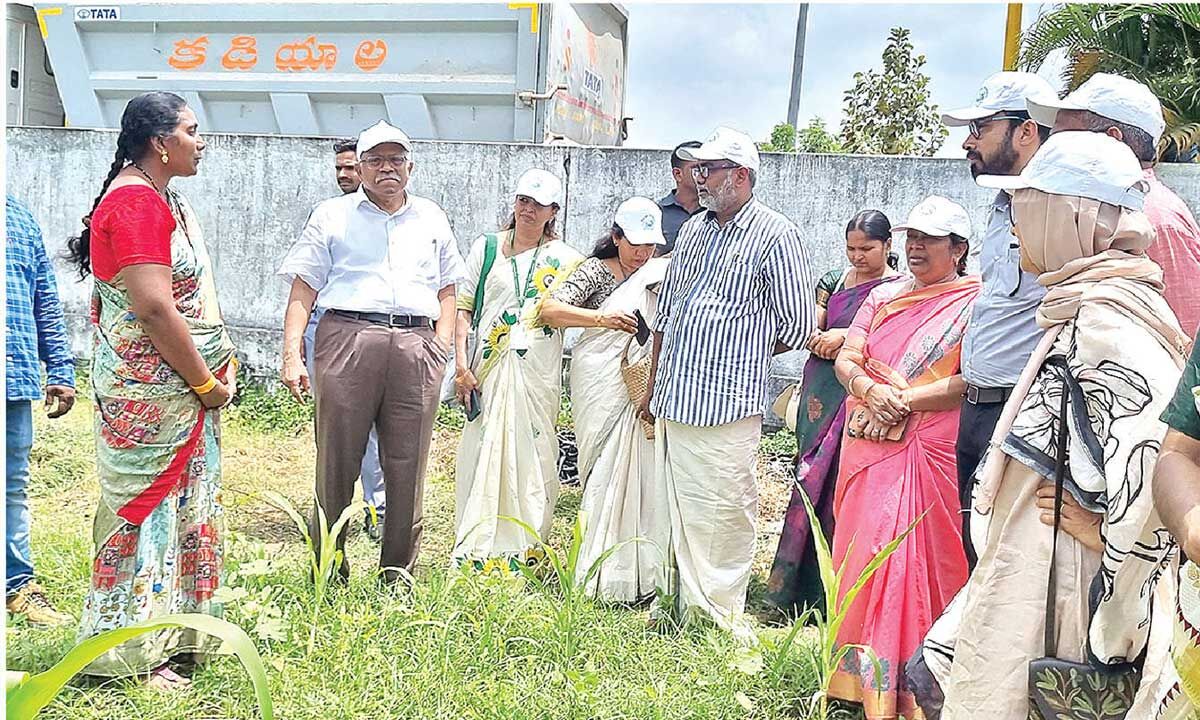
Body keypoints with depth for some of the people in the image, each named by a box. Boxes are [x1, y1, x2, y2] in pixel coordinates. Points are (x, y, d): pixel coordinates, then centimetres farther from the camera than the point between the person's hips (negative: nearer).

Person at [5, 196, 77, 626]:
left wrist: (61, 372, 12)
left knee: (13, 485, 12)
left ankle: (18, 583, 21)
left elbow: (47, 303, 16)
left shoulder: (19, 217, 15)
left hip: (16, 377, 4)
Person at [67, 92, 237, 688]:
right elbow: (153, 308, -23)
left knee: (178, 505, 16)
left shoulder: (163, 201, 15)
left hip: (180, 390, 10)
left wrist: (219, 366, 9)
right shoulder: (136, 201, -16)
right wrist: (206, 382, -15)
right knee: (148, 506, -2)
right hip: (153, 391, -10)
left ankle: (169, 633, 28)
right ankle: (132, 655, 9)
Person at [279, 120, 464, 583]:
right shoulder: (331, 216, 13)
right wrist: (292, 354, -3)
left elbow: (447, 290, 23)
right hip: (347, 337, -2)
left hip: (416, 347, 2)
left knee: (407, 464, 2)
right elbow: (303, 291, 7)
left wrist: (443, 345, 8)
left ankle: (399, 572, 12)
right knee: (337, 460, -2)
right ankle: (329, 570, 10)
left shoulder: (431, 219, 22)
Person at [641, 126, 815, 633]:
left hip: (726, 406, -7)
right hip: (674, 403, 7)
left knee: (722, 515, -2)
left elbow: (797, 327, -2)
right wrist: (653, 388, 20)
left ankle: (722, 618, 11)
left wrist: (738, 356, 7)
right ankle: (682, 605, 25)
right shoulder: (693, 231, 15)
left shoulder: (775, 235, -5)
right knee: (679, 511, 13)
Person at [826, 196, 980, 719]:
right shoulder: (883, 297, 15)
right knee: (861, 559, 8)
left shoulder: (975, 303, -2)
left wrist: (901, 401, -16)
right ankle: (860, 677, 20)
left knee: (918, 569, -3)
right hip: (866, 452, 5)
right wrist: (872, 390, -14)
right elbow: (846, 360, 7)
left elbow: (971, 382, -12)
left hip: (930, 455, -5)